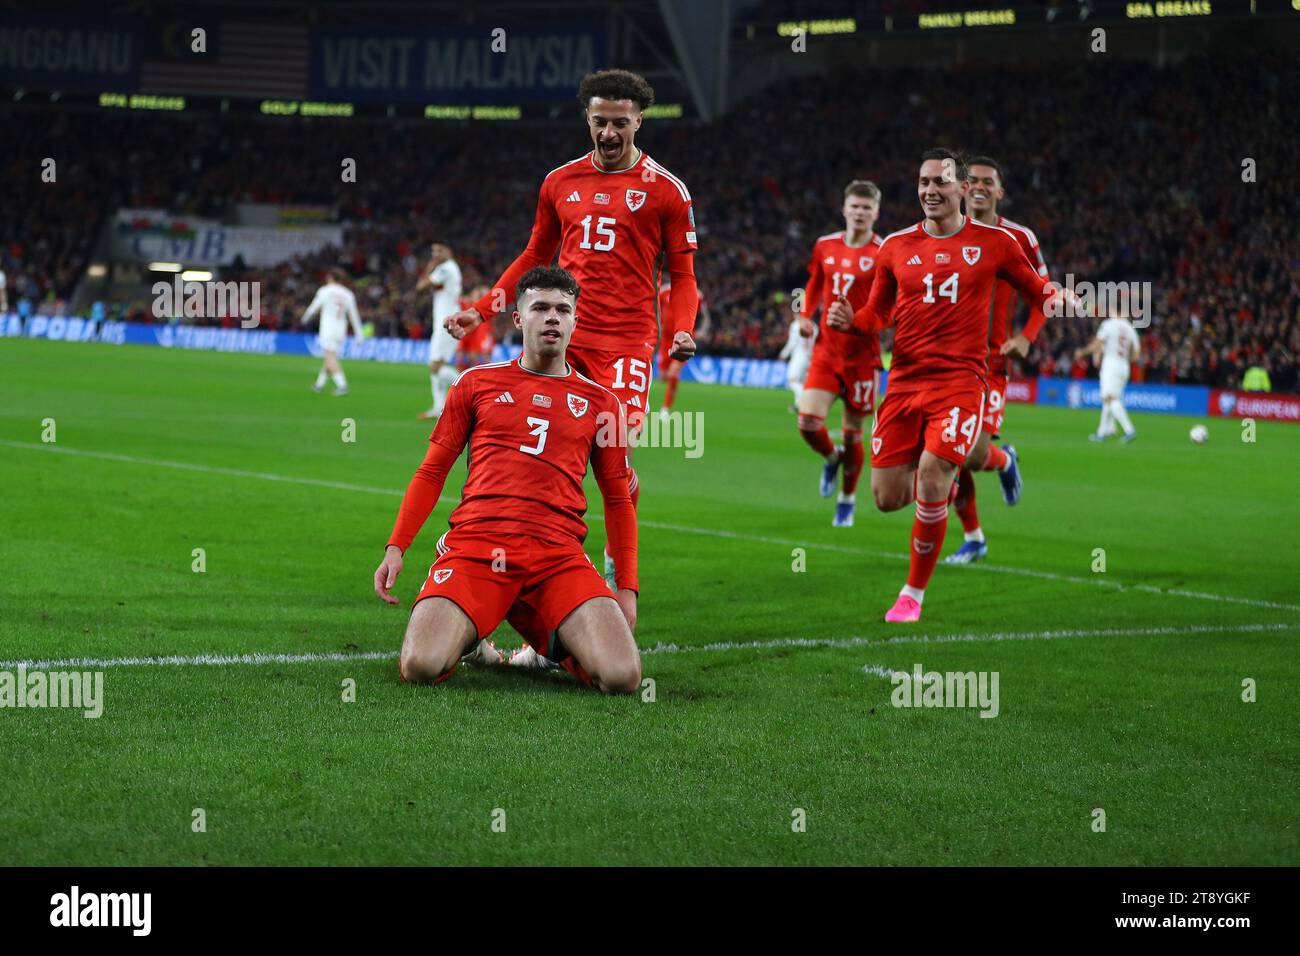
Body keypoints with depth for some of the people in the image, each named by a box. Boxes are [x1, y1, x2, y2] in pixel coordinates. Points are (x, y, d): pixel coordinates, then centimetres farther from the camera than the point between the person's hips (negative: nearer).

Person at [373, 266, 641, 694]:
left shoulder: (600, 402, 15)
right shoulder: (477, 382, 15)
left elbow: (618, 501, 22)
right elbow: (432, 472, 17)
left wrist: (627, 588, 13)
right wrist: (396, 547, 6)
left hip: (558, 553, 1)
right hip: (475, 542, -1)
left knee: (622, 677, -22)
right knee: (421, 667, -26)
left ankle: (552, 641, 13)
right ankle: (468, 637, 12)